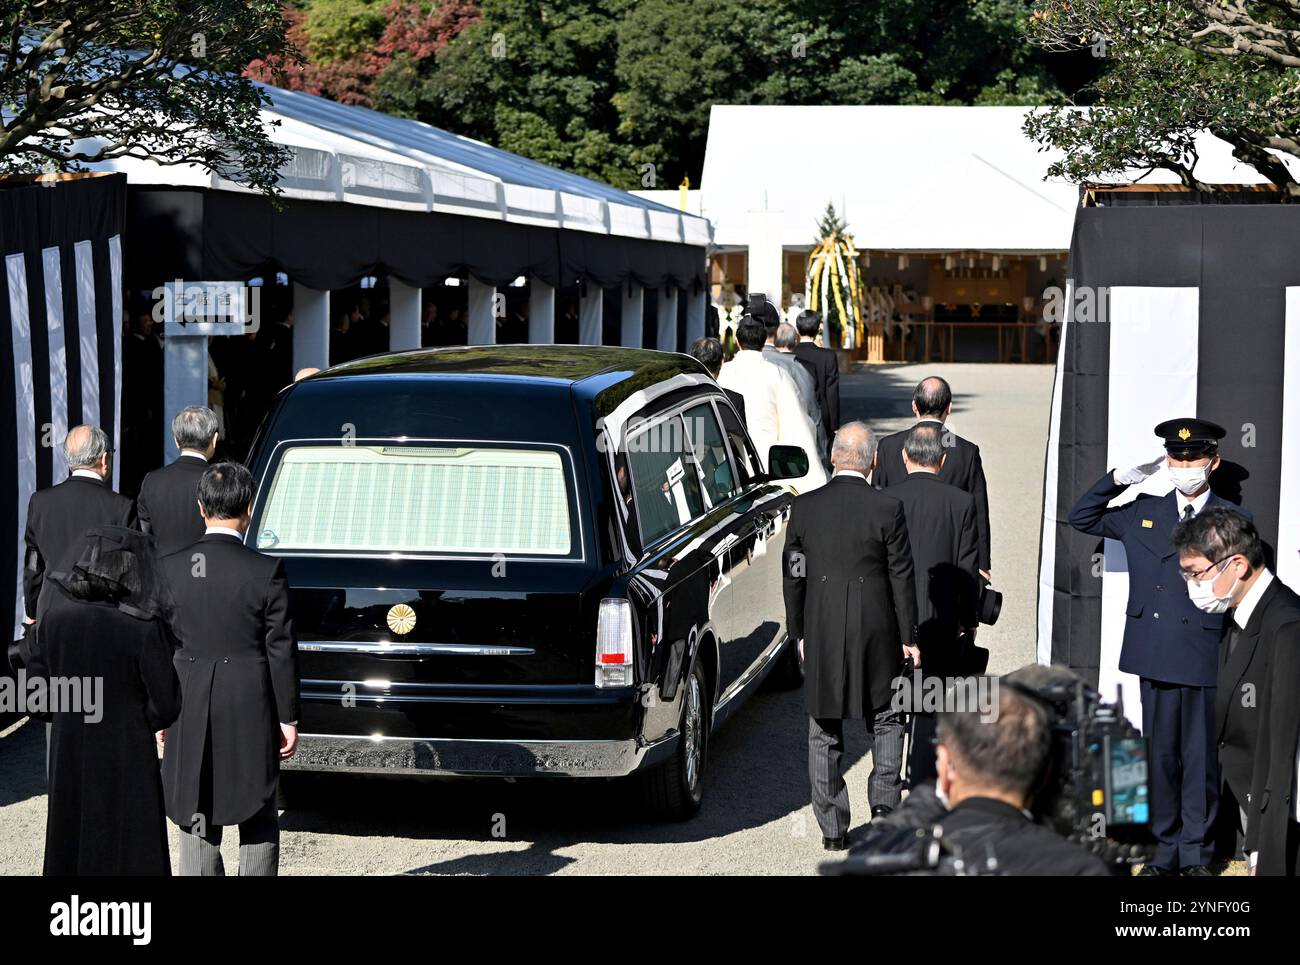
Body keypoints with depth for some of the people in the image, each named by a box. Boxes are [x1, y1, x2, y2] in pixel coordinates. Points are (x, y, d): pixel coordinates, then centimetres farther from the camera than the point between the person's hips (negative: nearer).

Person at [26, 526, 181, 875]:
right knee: (129, 855, 8)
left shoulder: (55, 617, -8)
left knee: (70, 849, 18)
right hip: (126, 766, -4)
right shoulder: (144, 629, -19)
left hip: (69, 758, 4)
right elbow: (166, 704, -12)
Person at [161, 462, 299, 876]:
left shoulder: (171, 568, -3)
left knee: (197, 825, 8)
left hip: (189, 712, 2)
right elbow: (281, 651, -7)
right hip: (251, 712, -2)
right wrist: (288, 717, 2)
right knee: (259, 826, 10)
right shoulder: (266, 571, -10)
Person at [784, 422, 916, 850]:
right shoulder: (888, 509, -9)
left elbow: (794, 576, 2)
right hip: (876, 631, -1)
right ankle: (883, 802, 4)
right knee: (886, 721, 17)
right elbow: (901, 578, -5)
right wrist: (908, 636, 4)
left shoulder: (804, 507, -3)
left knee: (824, 733, 10)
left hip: (821, 634, 1)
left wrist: (799, 633, 12)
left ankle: (833, 828, 12)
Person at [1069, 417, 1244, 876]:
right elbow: (1081, 518, 18)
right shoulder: (1143, 512, 11)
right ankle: (1164, 851, 21)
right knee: (1159, 756, 10)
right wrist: (1117, 479, 4)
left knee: (1201, 760, 3)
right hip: (1155, 657, 3)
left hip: (1206, 661, -3)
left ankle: (1196, 854, 15)